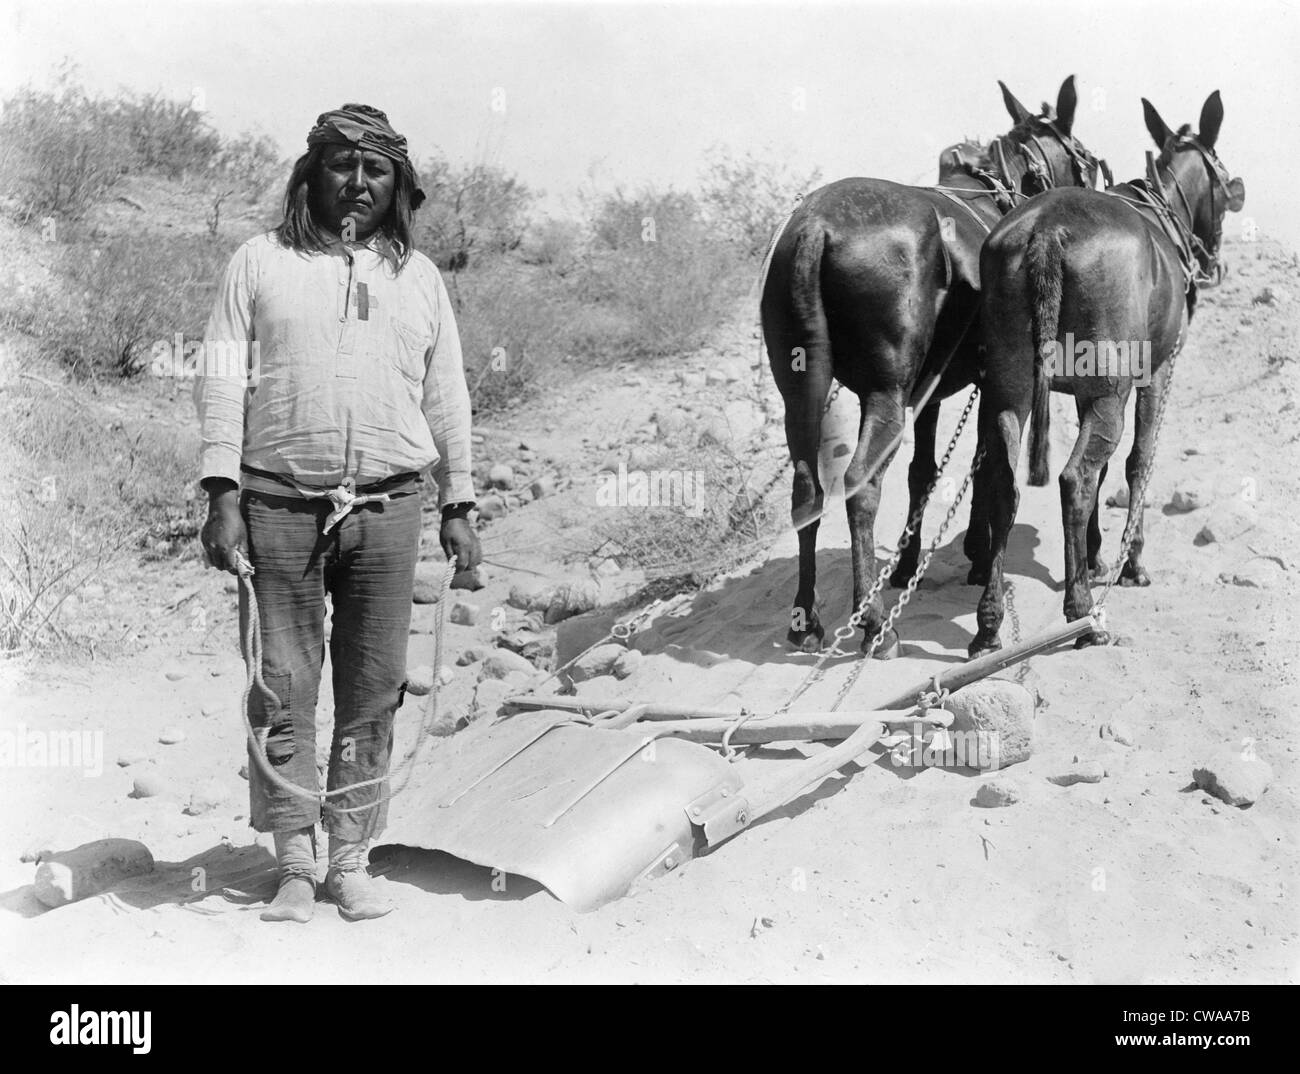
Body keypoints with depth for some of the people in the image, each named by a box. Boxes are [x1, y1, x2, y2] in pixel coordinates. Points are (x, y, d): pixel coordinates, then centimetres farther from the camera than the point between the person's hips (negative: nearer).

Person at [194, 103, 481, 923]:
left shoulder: (418, 276, 16)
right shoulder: (262, 262, 9)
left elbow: (447, 395, 16)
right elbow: (222, 380, 4)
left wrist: (459, 505, 11)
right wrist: (223, 495, -5)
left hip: (387, 508, 2)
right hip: (279, 504, -1)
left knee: (374, 689, 3)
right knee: (284, 687, 0)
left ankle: (352, 860, 13)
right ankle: (295, 863, 10)